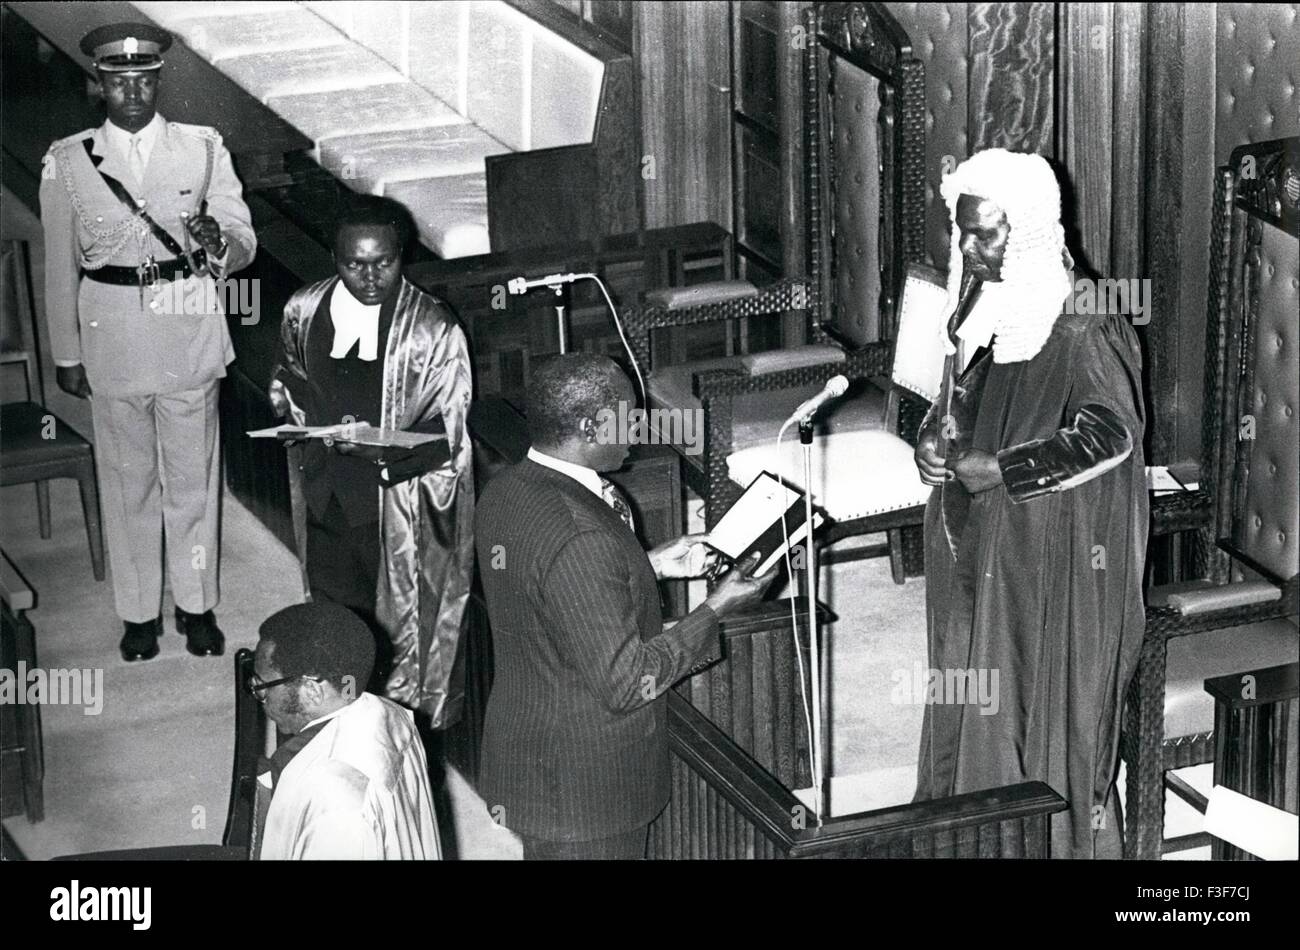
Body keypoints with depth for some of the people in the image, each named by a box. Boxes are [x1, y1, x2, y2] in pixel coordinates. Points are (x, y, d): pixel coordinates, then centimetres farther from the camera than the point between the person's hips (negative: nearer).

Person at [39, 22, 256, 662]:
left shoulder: (202, 149, -1)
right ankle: (138, 613, 22)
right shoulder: (68, 161, -1)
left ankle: (196, 604, 23)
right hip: (111, 333, 0)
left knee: (192, 474, 8)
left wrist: (219, 244, -26)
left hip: (189, 330, 0)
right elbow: (60, 266, 6)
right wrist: (66, 354, 8)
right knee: (127, 478, 9)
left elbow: (244, 242, -2)